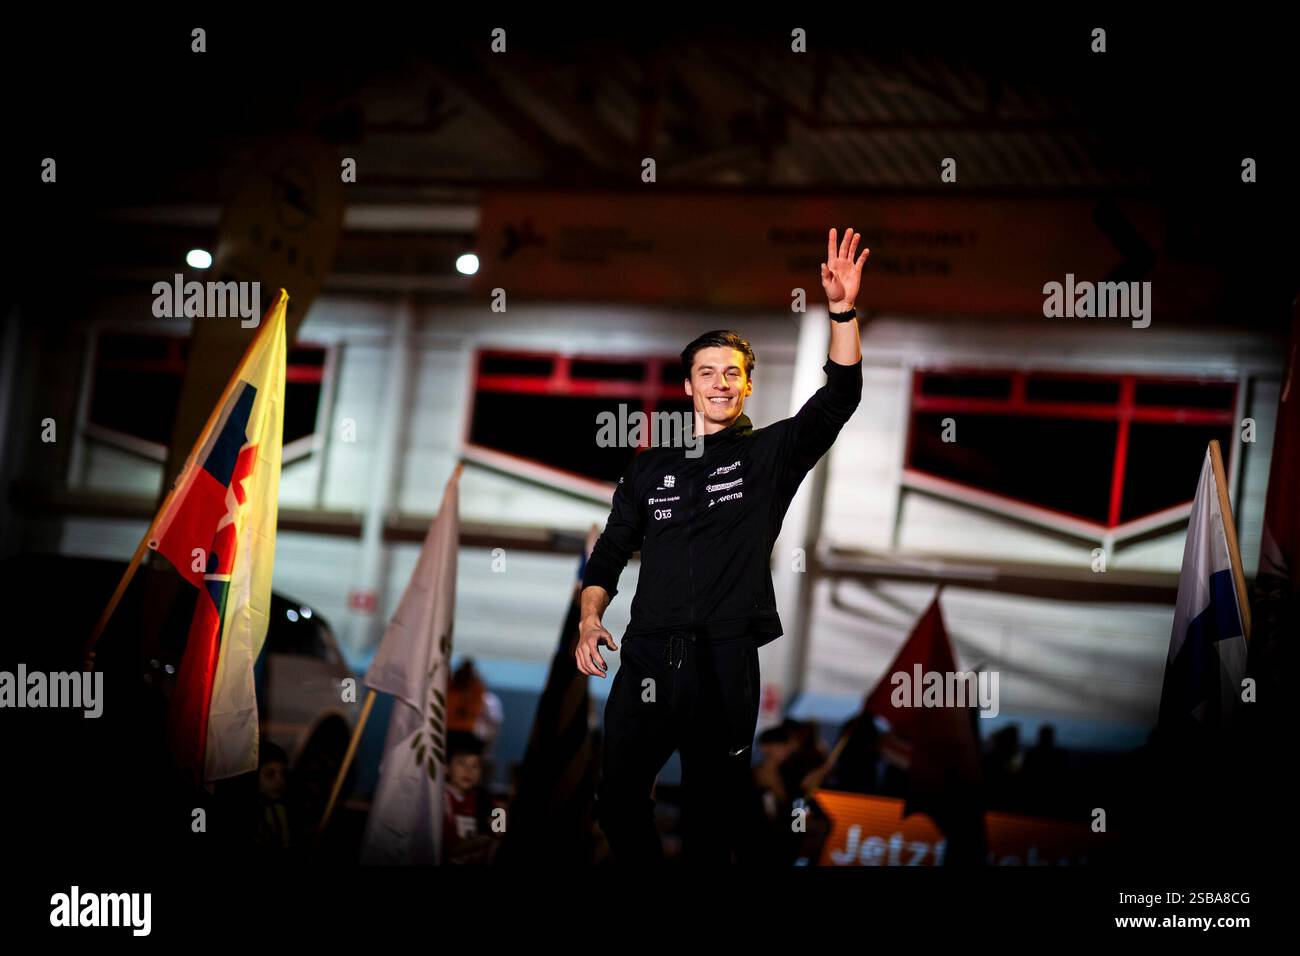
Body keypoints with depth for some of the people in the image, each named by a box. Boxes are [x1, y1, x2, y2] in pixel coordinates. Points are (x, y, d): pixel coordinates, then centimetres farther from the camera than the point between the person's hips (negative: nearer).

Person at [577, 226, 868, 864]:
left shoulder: (768, 455, 7)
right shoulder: (649, 469, 15)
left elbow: (838, 400, -6)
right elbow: (610, 554, 15)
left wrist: (842, 312, -19)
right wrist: (590, 618, -3)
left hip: (725, 664, -2)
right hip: (647, 659, 2)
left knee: (712, 821, 4)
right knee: (618, 802, 0)